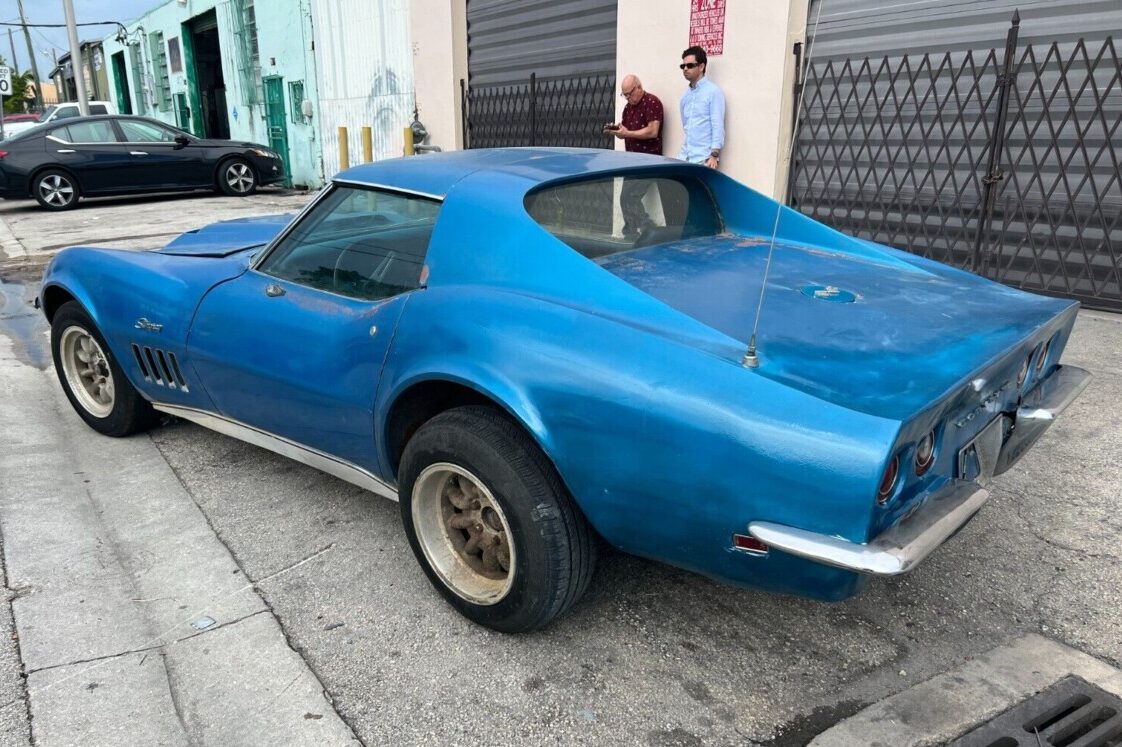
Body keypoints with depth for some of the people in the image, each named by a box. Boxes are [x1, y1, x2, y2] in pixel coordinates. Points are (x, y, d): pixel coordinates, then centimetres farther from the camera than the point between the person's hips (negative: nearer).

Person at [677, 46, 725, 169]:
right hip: (684, 155, 6)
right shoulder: (685, 95, 16)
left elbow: (718, 126, -11)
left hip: (703, 157, -6)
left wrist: (714, 155, -16)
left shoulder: (713, 92, -5)